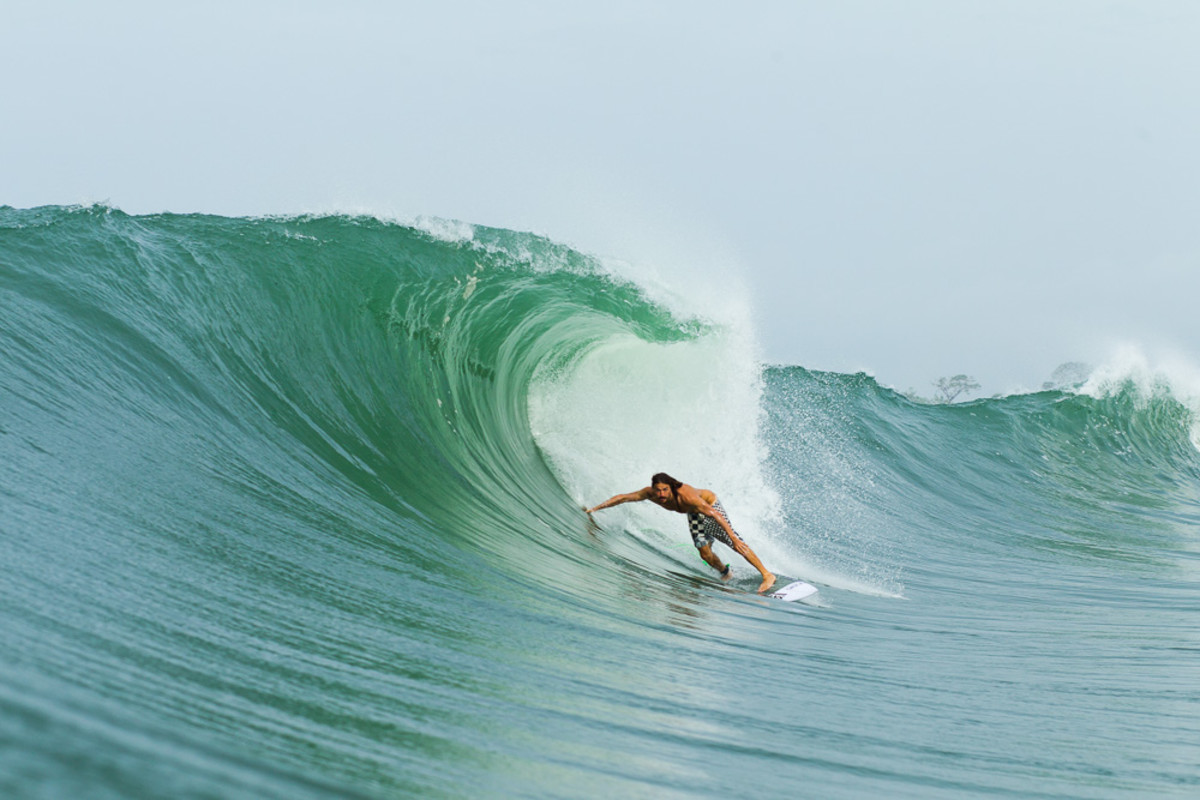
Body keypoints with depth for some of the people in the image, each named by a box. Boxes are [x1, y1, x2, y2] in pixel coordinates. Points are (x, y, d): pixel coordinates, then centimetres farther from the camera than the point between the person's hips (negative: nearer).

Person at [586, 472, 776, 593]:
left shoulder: (685, 495, -43)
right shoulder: (650, 493, -28)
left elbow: (715, 515, -46)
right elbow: (622, 497, -16)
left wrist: (734, 538, -50)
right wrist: (595, 508, -18)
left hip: (710, 504, -6)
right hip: (694, 514, 6)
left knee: (733, 542, -17)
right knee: (705, 553, -3)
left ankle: (767, 575, -14)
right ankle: (725, 573, 27)